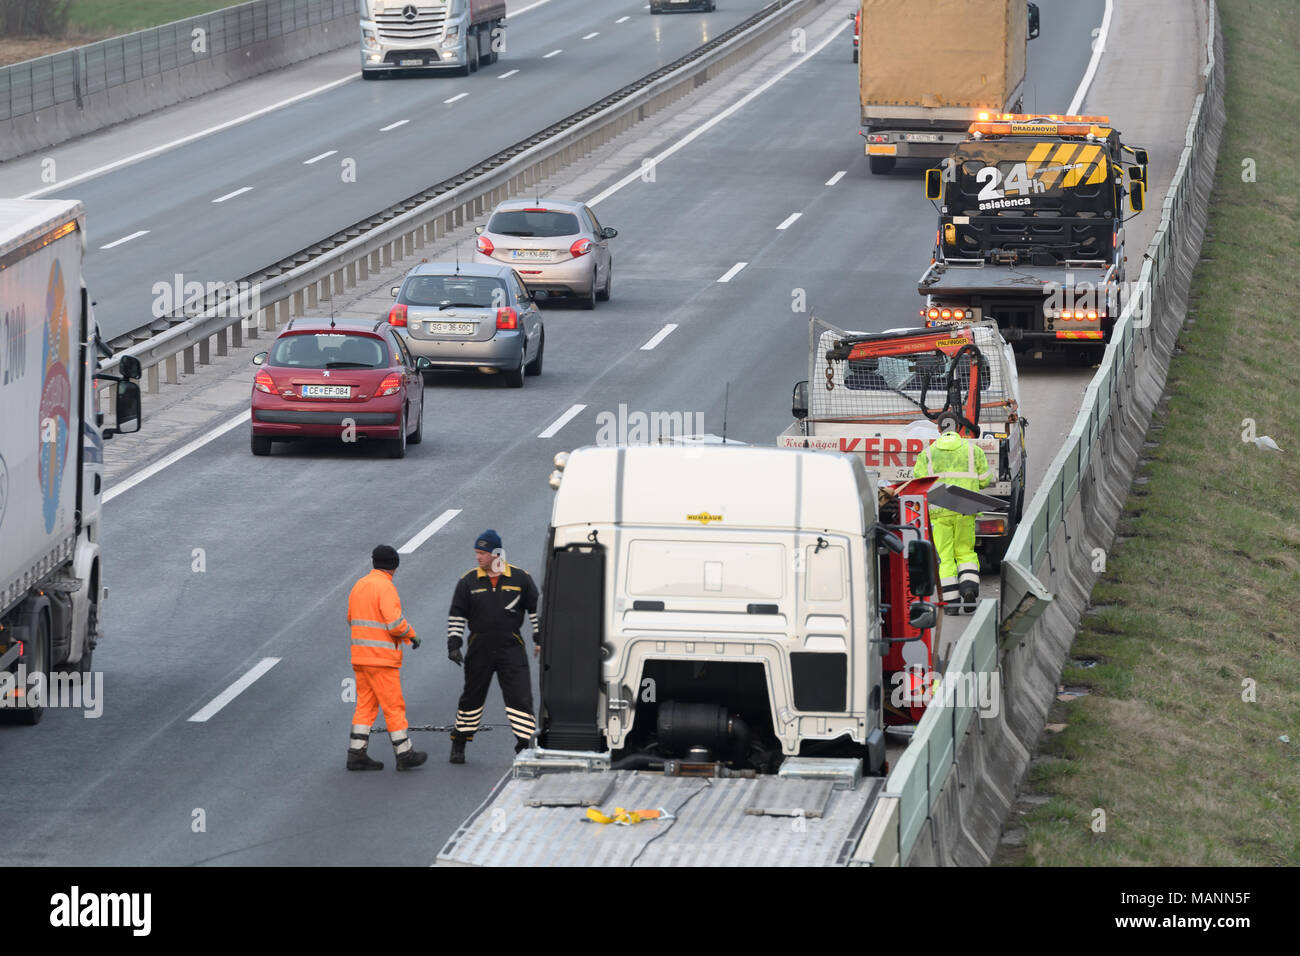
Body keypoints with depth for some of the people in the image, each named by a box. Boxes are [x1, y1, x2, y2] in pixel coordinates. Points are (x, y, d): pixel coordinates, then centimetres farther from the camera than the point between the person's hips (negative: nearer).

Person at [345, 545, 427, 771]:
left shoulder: (359, 585, 10)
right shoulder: (385, 587, -15)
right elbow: (395, 623, -21)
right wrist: (412, 635, -2)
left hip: (360, 656, 8)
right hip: (381, 657, -8)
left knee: (366, 705, 10)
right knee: (394, 706, 0)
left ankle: (356, 753, 6)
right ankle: (404, 754, 6)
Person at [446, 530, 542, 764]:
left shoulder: (519, 578, 0)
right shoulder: (468, 581, 1)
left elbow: (536, 608, 8)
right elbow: (456, 615, 6)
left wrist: (540, 639, 5)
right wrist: (454, 645, -1)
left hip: (511, 648, -1)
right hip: (479, 648, 1)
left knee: (520, 696, -9)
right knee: (472, 698, 9)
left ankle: (525, 743, -4)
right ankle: (458, 744, 23)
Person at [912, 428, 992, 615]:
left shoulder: (928, 453, 12)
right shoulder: (973, 450, 13)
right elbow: (985, 480, 7)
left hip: (938, 511, -1)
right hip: (965, 509, 1)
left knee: (944, 557, 3)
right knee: (965, 552, 15)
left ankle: (950, 602, -2)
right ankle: (969, 588, -8)